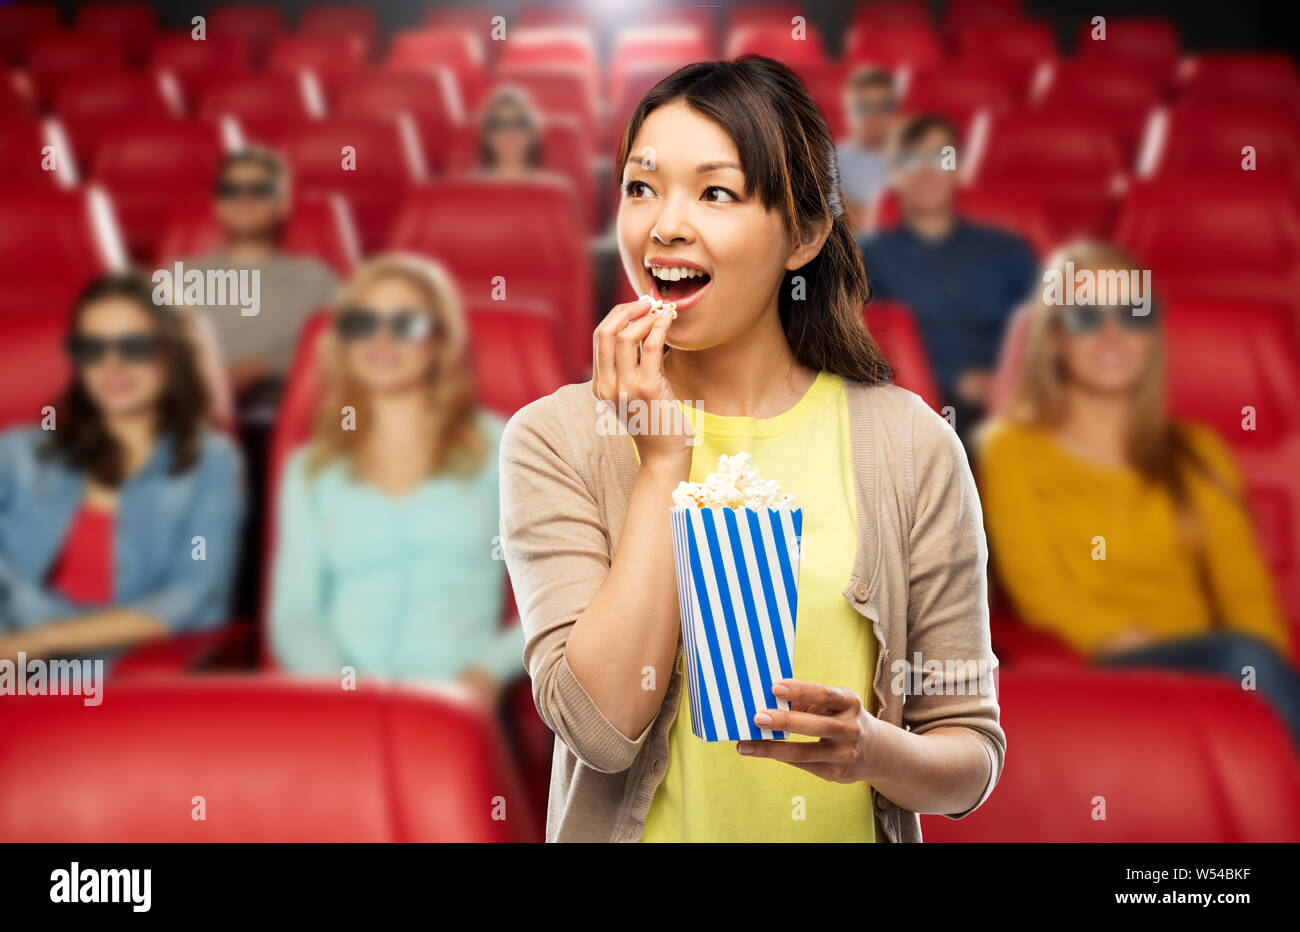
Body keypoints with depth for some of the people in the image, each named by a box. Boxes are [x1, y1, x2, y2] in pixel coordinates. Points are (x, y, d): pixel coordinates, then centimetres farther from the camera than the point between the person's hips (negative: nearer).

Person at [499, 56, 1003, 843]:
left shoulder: (910, 446, -5)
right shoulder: (556, 441, -5)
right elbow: (601, 725, -15)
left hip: (842, 826, 1)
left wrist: (875, 750, -20)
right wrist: (662, 458, -15)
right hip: (644, 827, 0)